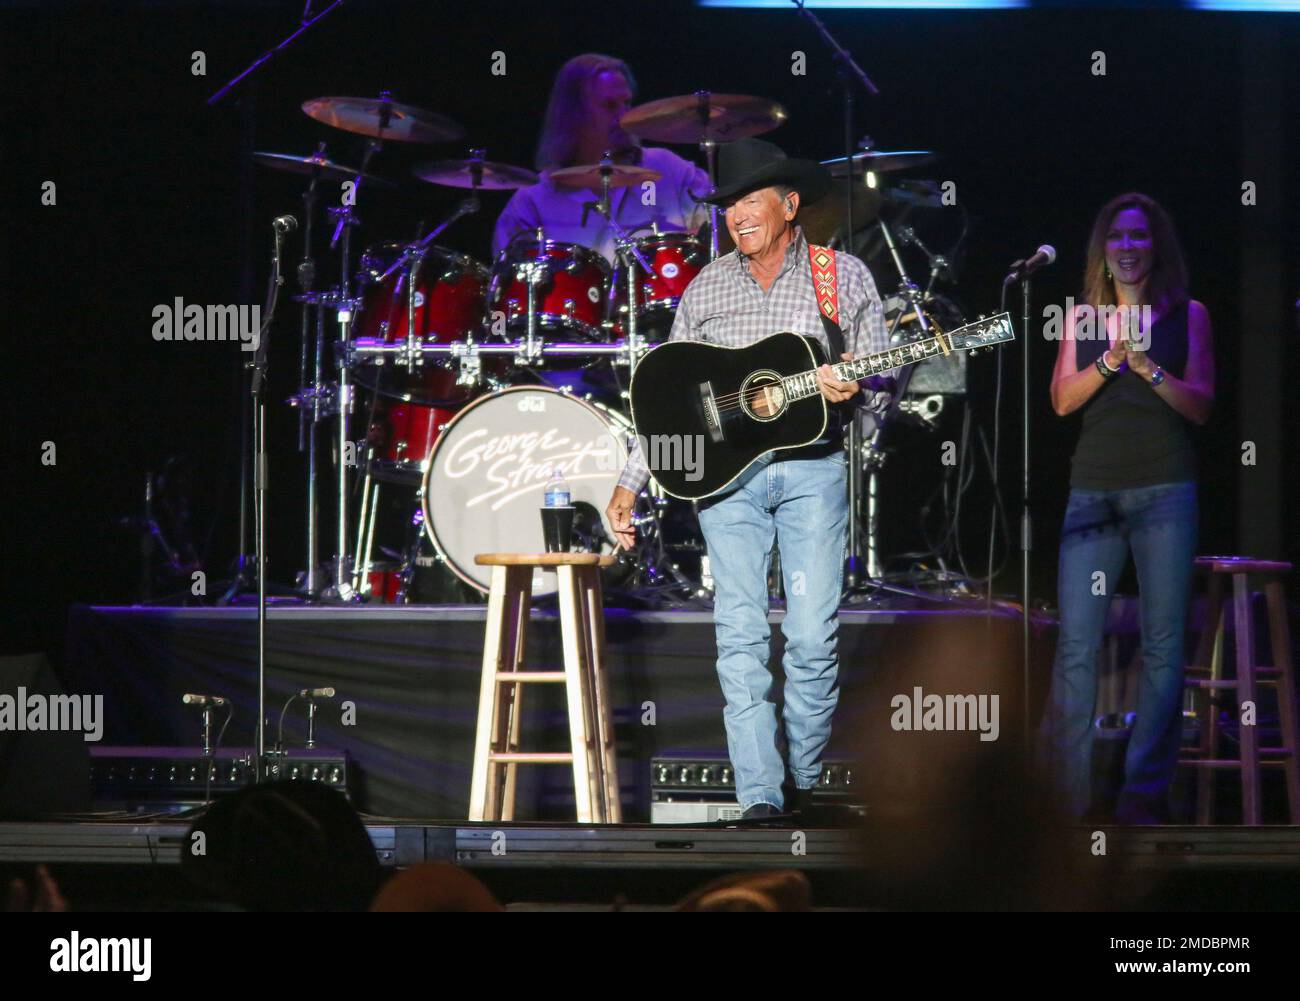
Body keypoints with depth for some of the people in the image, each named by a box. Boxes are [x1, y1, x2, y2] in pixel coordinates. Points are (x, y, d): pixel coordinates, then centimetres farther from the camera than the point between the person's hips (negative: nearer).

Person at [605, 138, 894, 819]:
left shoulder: (844, 277, 5)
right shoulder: (707, 287, 12)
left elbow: (881, 389, 6)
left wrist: (850, 389, -16)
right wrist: (630, 484, 8)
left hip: (811, 467, -2)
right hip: (724, 471, 2)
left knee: (812, 635, -8)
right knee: (740, 635, -6)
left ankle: (804, 779, 12)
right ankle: (760, 800, -7)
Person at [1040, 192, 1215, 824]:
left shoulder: (1187, 315, 9)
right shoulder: (1084, 317, 14)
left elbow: (1201, 407, 2)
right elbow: (1063, 400, 5)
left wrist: (1149, 367, -14)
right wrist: (1111, 359, -11)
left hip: (1164, 491, -1)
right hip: (1093, 489, 2)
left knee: (1162, 643, -5)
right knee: (1076, 645, -5)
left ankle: (1144, 796, -2)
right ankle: (1065, 796, -2)